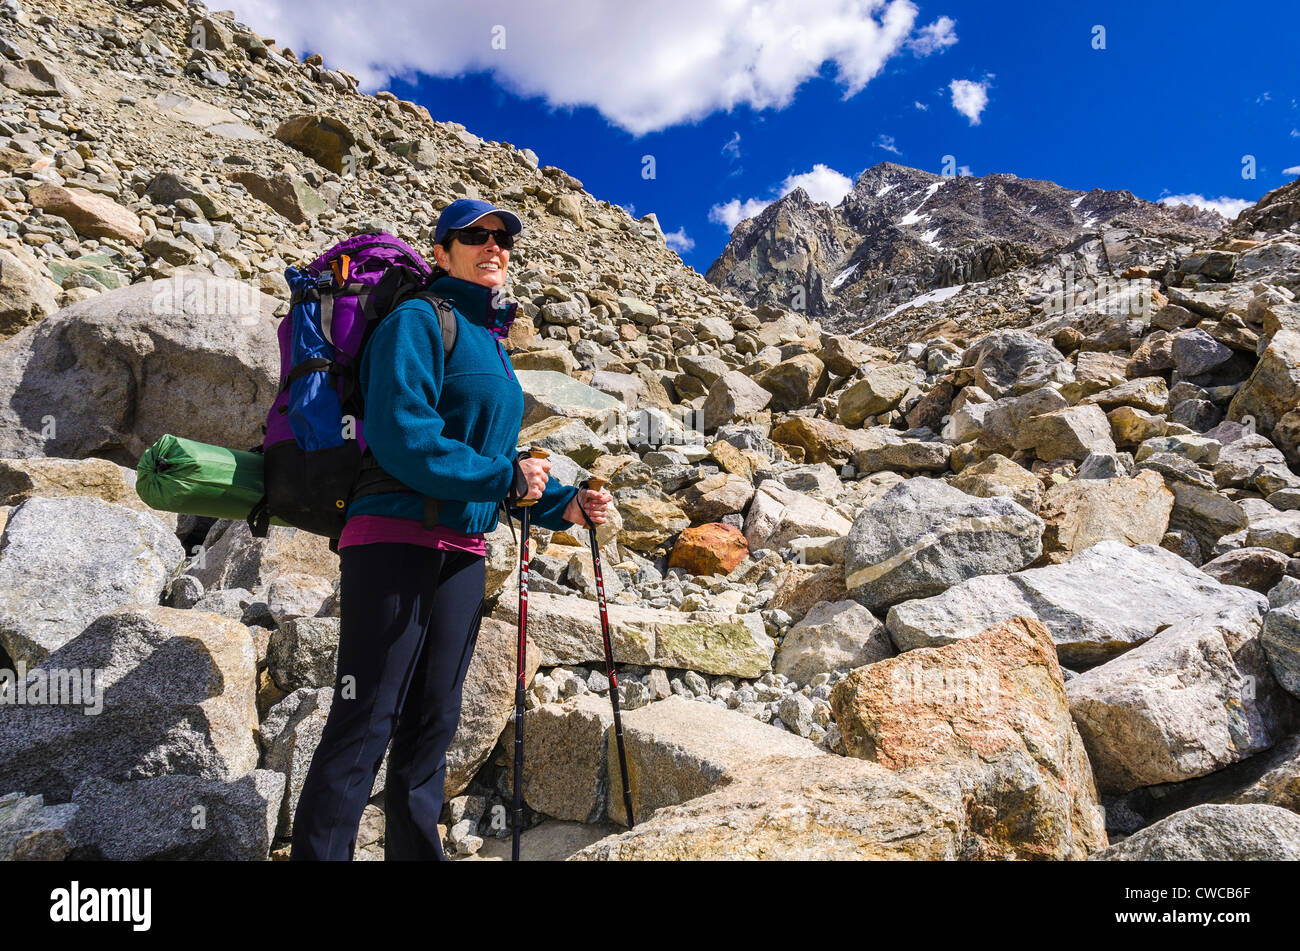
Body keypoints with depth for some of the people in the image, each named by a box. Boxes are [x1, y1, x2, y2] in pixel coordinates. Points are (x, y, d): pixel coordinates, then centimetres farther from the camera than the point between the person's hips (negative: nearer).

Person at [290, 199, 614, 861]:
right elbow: (405, 438, -20)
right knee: (366, 720, -4)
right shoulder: (418, 321, -6)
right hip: (394, 539, -8)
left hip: (462, 551, 8)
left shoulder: (492, 341, 20)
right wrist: (506, 477, -15)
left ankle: (417, 851, 26)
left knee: (433, 721, 13)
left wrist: (565, 505, 9)